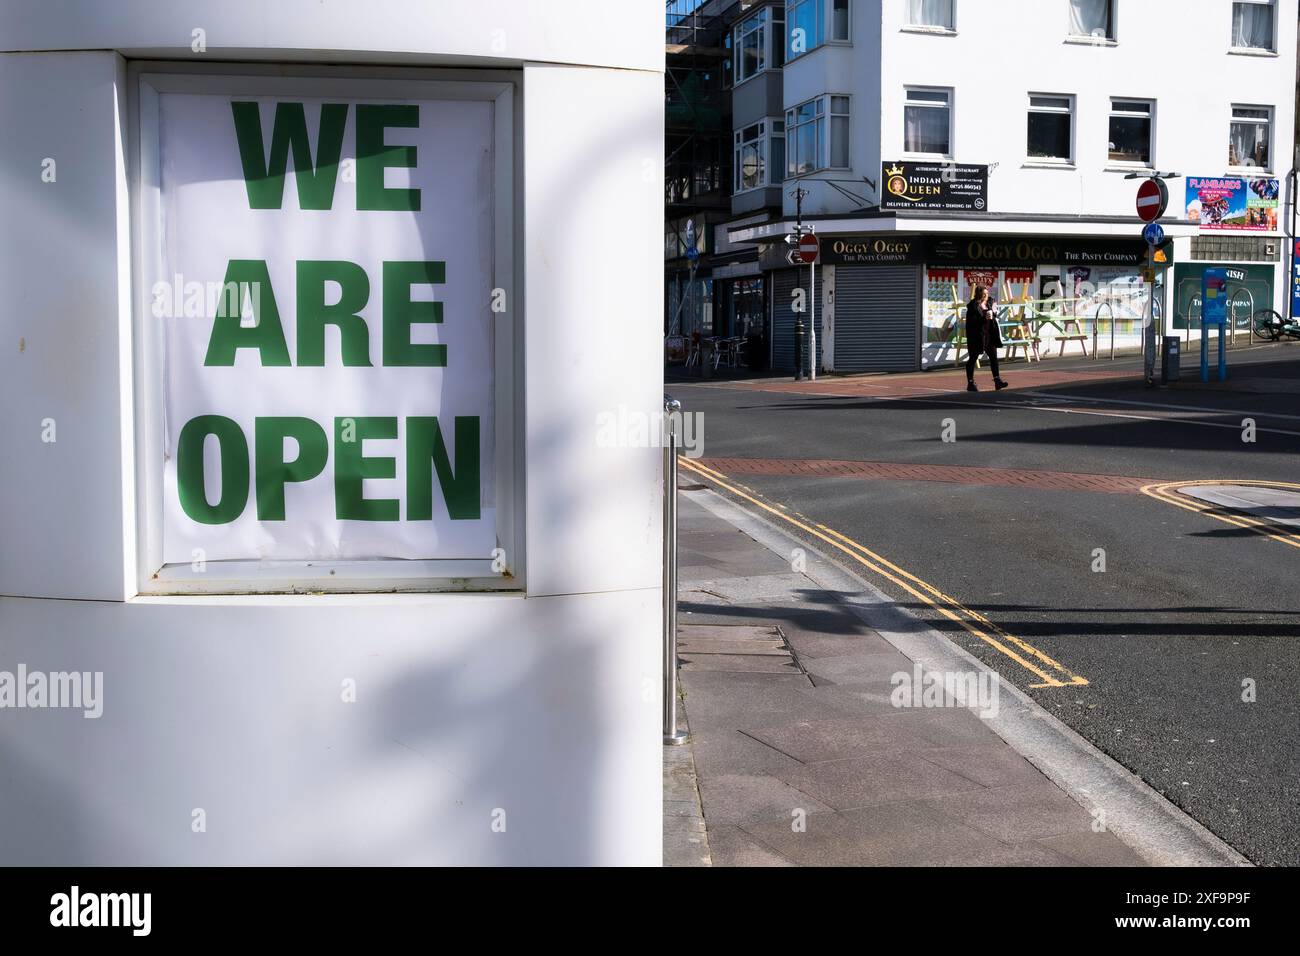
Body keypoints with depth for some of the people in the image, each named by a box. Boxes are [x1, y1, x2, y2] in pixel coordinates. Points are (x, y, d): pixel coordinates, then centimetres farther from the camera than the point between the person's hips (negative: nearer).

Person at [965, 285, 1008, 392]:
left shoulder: (988, 304, 12)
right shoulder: (973, 306, -11)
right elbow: (971, 320, -19)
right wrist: (984, 318, -24)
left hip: (989, 335, 7)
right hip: (976, 335, -7)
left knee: (993, 356, 2)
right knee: (973, 358, 2)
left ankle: (997, 380, 4)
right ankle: (970, 383, 8)